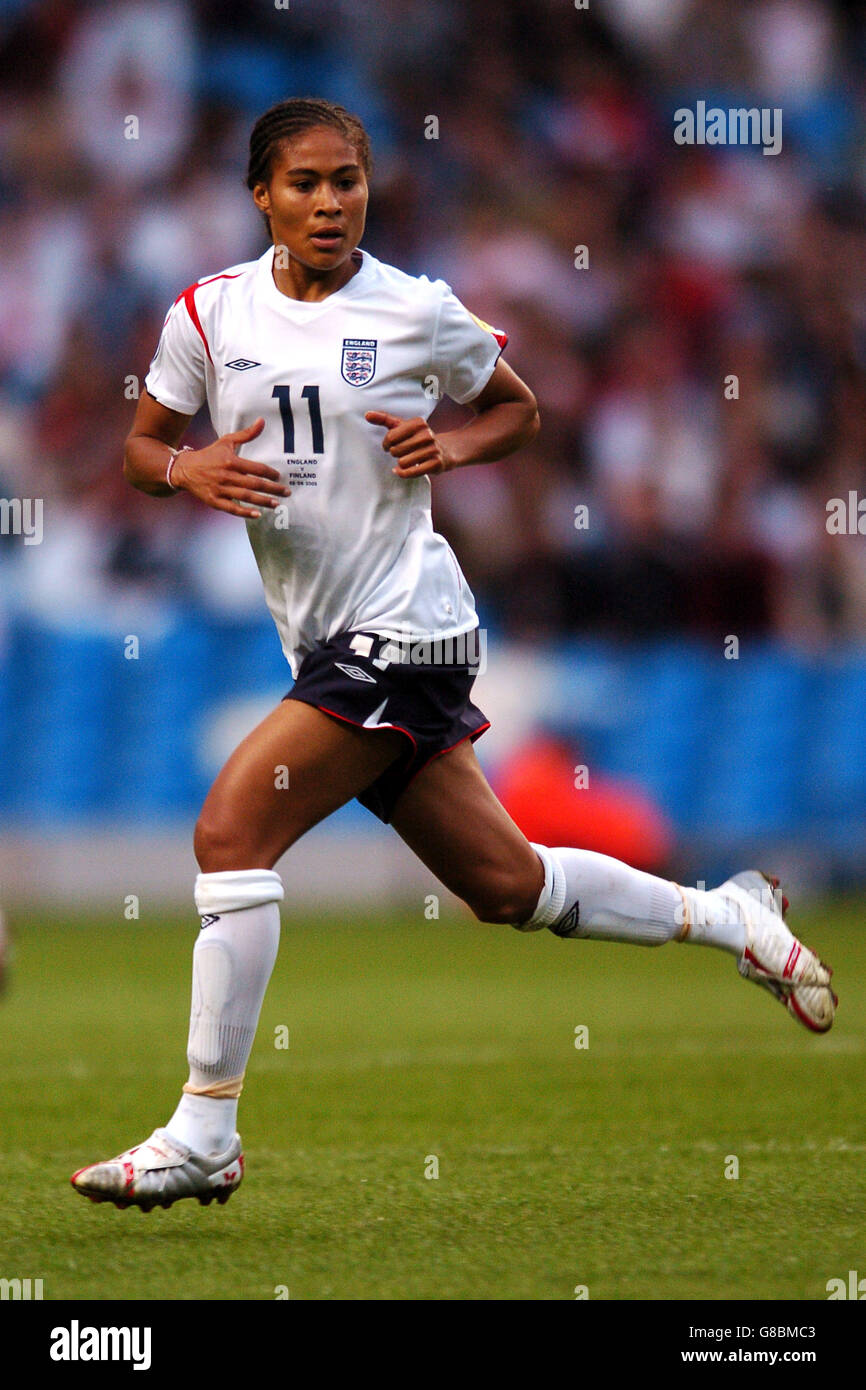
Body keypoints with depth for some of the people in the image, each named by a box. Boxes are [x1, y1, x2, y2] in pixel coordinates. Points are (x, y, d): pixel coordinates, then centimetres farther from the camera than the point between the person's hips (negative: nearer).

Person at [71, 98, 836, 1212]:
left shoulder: (417, 313, -4)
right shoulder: (209, 312, 5)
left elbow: (519, 410, 12)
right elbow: (141, 447, 13)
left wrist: (451, 448, -9)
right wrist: (188, 470, -9)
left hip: (403, 624, -6)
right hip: (327, 642, 6)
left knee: (231, 831, -18)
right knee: (507, 886, 13)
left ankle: (203, 1136, -12)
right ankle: (730, 919, 35)